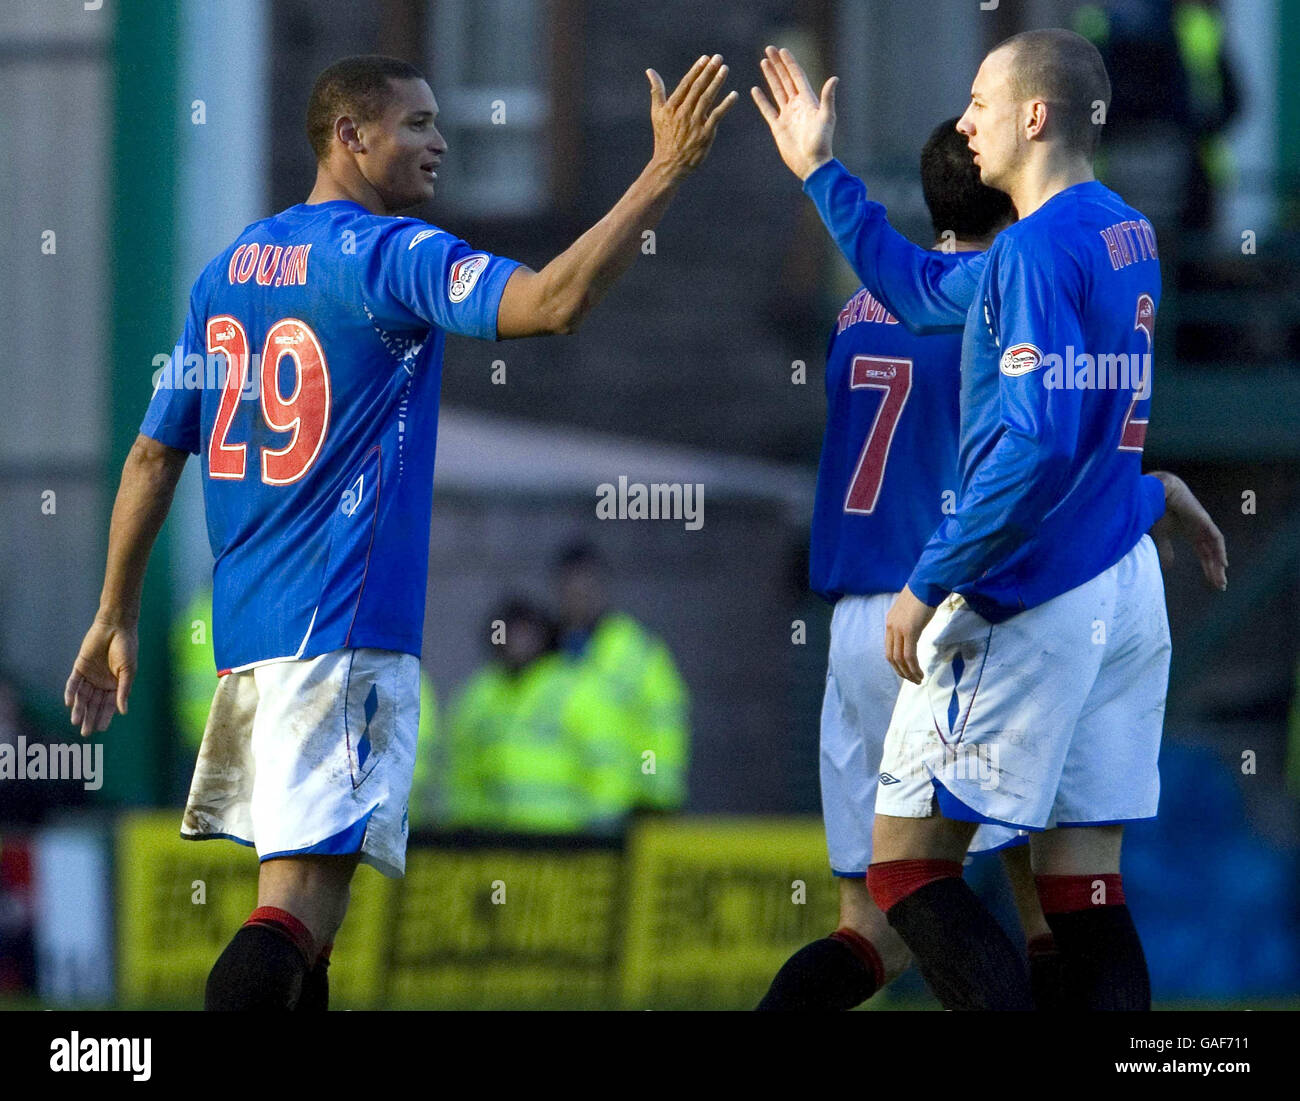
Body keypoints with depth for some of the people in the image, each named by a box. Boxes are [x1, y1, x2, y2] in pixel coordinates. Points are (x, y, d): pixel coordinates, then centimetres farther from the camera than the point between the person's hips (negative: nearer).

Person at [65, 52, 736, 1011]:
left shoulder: (229, 269, 14)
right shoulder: (392, 255, -9)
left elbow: (154, 456, 17)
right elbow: (554, 302, -24)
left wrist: (115, 619, 23)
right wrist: (667, 172, -20)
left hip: (248, 631, 8)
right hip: (347, 631, -8)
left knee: (305, 885, 17)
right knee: (300, 899, -14)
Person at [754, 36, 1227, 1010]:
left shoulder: (1042, 246, -16)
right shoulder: (1125, 233, 13)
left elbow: (1038, 443, -25)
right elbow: (926, 291, 26)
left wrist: (931, 583, -18)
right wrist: (820, 174, 30)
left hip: (1025, 601, -9)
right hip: (1126, 591, 9)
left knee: (907, 867, -3)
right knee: (1084, 892, 7)